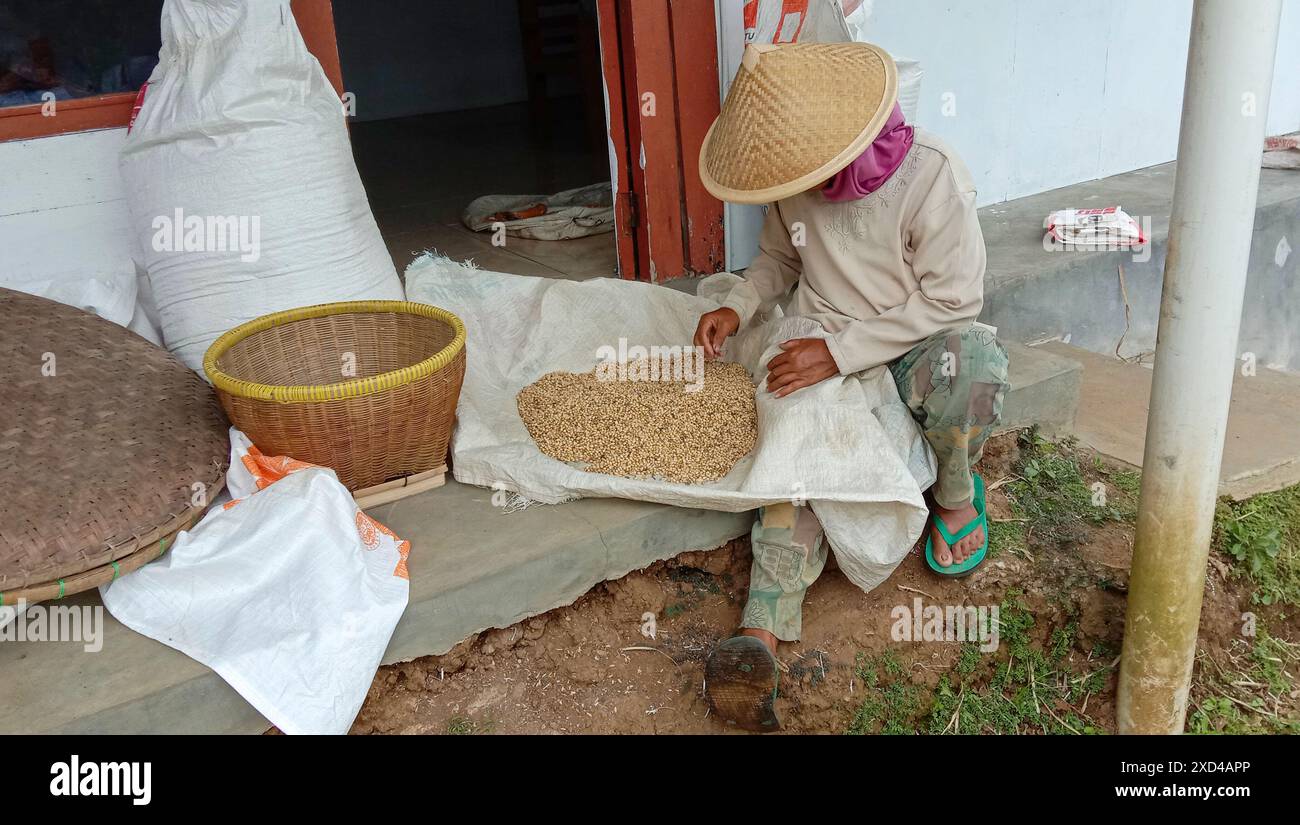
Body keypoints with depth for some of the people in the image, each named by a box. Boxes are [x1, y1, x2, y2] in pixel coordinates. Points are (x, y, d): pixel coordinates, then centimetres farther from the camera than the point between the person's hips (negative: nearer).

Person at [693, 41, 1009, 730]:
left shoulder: (932, 177, -19)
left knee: (969, 362, -37)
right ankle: (759, 635, -32)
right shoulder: (794, 186, -3)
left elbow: (950, 300, -18)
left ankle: (955, 496, -5)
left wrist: (840, 352, -25)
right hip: (822, 347, 3)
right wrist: (738, 308, -4)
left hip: (915, 340, -2)